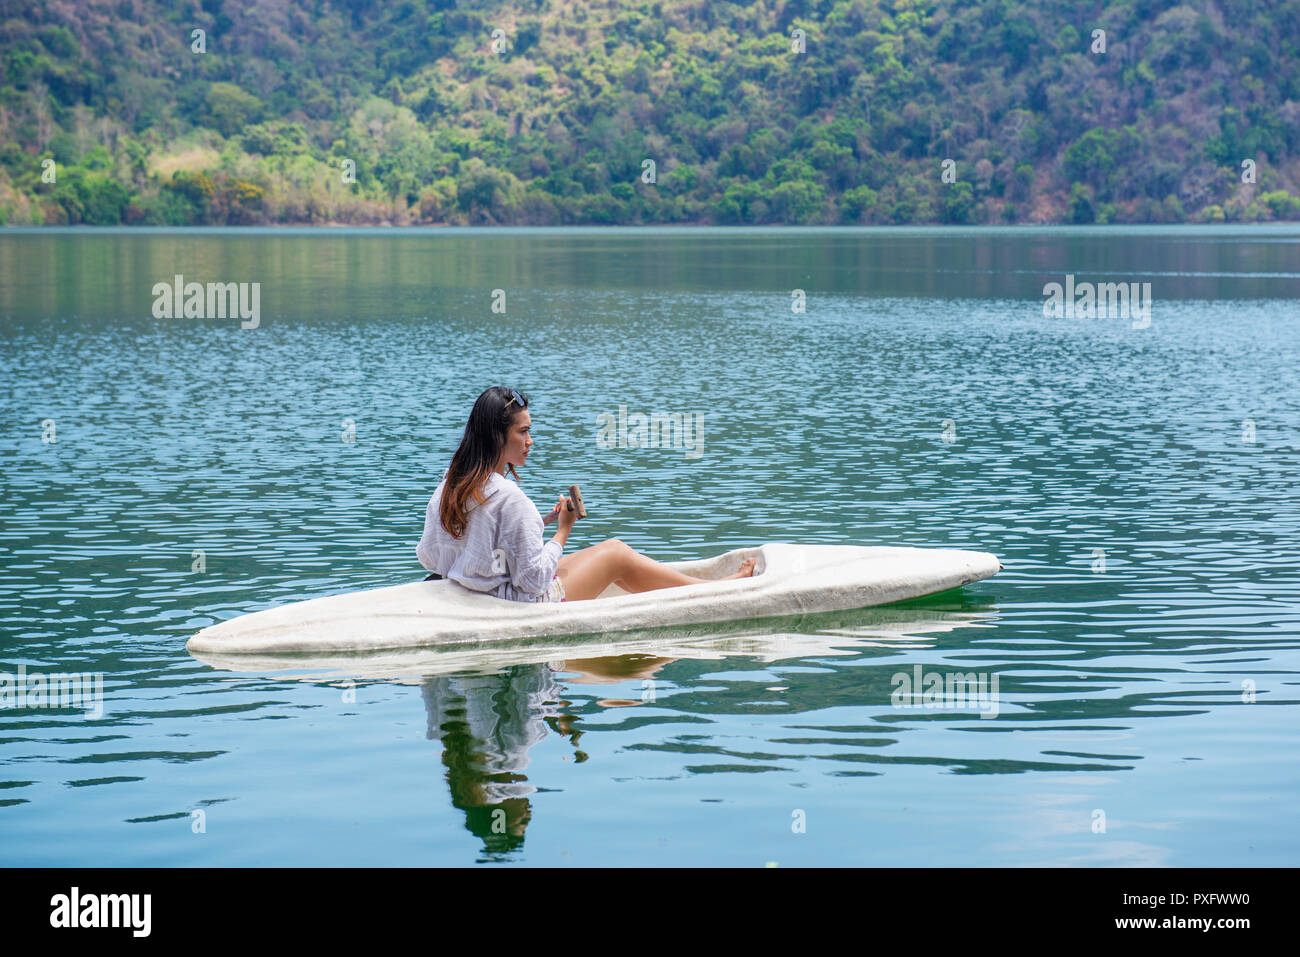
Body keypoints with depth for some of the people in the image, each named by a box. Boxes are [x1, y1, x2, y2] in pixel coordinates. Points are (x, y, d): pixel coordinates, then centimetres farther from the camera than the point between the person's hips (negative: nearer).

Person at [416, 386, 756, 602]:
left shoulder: (448, 485, -1)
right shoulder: (509, 498, -28)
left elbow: (427, 556, 8)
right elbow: (534, 580, -26)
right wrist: (563, 530, -10)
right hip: (522, 605, -9)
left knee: (611, 551, 20)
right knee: (616, 555, 8)